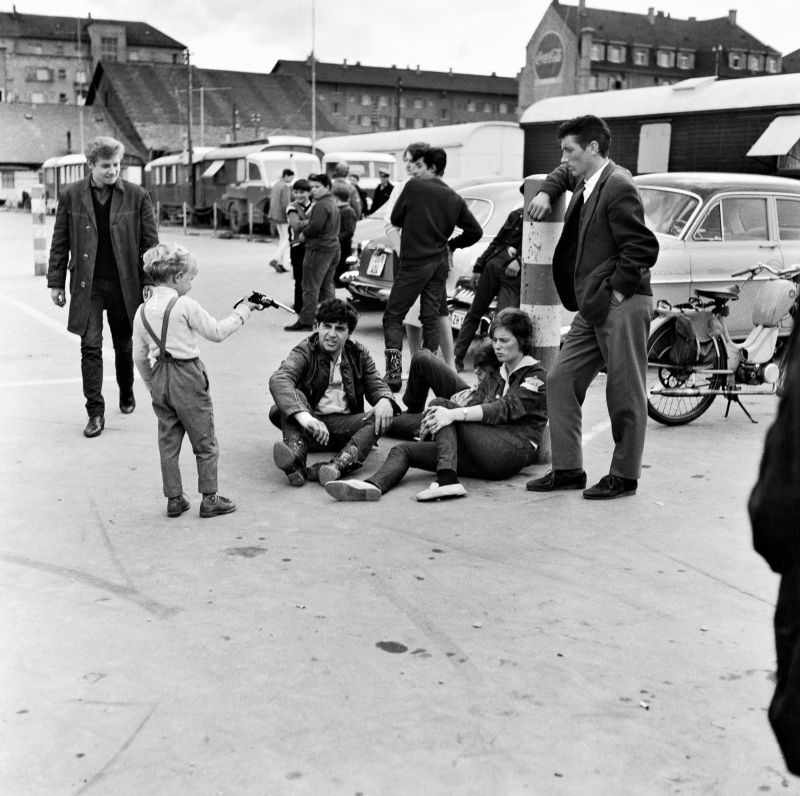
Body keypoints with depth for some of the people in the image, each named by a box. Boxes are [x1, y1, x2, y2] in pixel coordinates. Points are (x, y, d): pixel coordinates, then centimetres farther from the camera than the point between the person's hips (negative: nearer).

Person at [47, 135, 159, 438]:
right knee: (90, 347, -5)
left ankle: (127, 393, 38)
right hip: (87, 285, 0)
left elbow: (150, 241, -1)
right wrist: (56, 282, 3)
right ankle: (95, 412, 1)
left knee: (124, 345, 13)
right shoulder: (71, 196, 0)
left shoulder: (137, 196, -2)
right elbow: (60, 243, 5)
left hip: (125, 284, 0)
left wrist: (150, 281, -8)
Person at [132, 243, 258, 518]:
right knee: (205, 442, 6)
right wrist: (241, 312, 8)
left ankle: (174, 499, 18)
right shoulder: (186, 305, -13)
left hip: (160, 379, 6)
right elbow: (217, 332, -4)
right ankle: (209, 498, 11)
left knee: (168, 441, 13)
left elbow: (139, 356, 10)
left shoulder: (142, 311, 5)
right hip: (187, 377, -6)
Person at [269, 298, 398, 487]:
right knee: (294, 396, -28)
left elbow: (375, 385, 11)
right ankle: (295, 462, -52)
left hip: (344, 424, 3)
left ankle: (336, 467, -51)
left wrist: (385, 400, -18)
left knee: (379, 419, -25)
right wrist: (303, 415, -43)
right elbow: (278, 380, -23)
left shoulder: (358, 354, 10)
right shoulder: (304, 353, -4)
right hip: (311, 421, -2)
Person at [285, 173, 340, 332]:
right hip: (333, 247, 10)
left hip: (318, 249, -10)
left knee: (311, 286, -7)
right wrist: (306, 223, 0)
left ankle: (306, 321, -6)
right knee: (327, 286, 16)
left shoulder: (321, 205, -16)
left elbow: (315, 227, -23)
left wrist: (304, 233, -4)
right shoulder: (332, 203, 17)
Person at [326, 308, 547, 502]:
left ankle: (447, 479, -38)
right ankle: (373, 486, -40)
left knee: (440, 404, -20)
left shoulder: (536, 377, 3)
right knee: (403, 450, -9)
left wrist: (454, 413, -29)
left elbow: (505, 408, -15)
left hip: (515, 450, -7)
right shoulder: (498, 373, 28)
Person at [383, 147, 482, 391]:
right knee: (431, 318, 12)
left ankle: (394, 371, -9)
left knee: (393, 317, 1)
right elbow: (475, 231, 7)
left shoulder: (413, 187, -8)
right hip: (440, 263, 5)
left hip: (414, 263, -5)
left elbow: (395, 218, 2)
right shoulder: (455, 199, 6)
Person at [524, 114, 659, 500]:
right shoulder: (586, 182, 14)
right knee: (560, 381, 8)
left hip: (622, 306, -10)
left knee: (625, 393, 0)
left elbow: (643, 248, -18)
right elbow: (564, 174, 39)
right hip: (592, 308, 10)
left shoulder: (618, 185, -13)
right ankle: (568, 468, 15)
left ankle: (624, 476, 12)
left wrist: (617, 290, -14)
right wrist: (546, 192, 19)